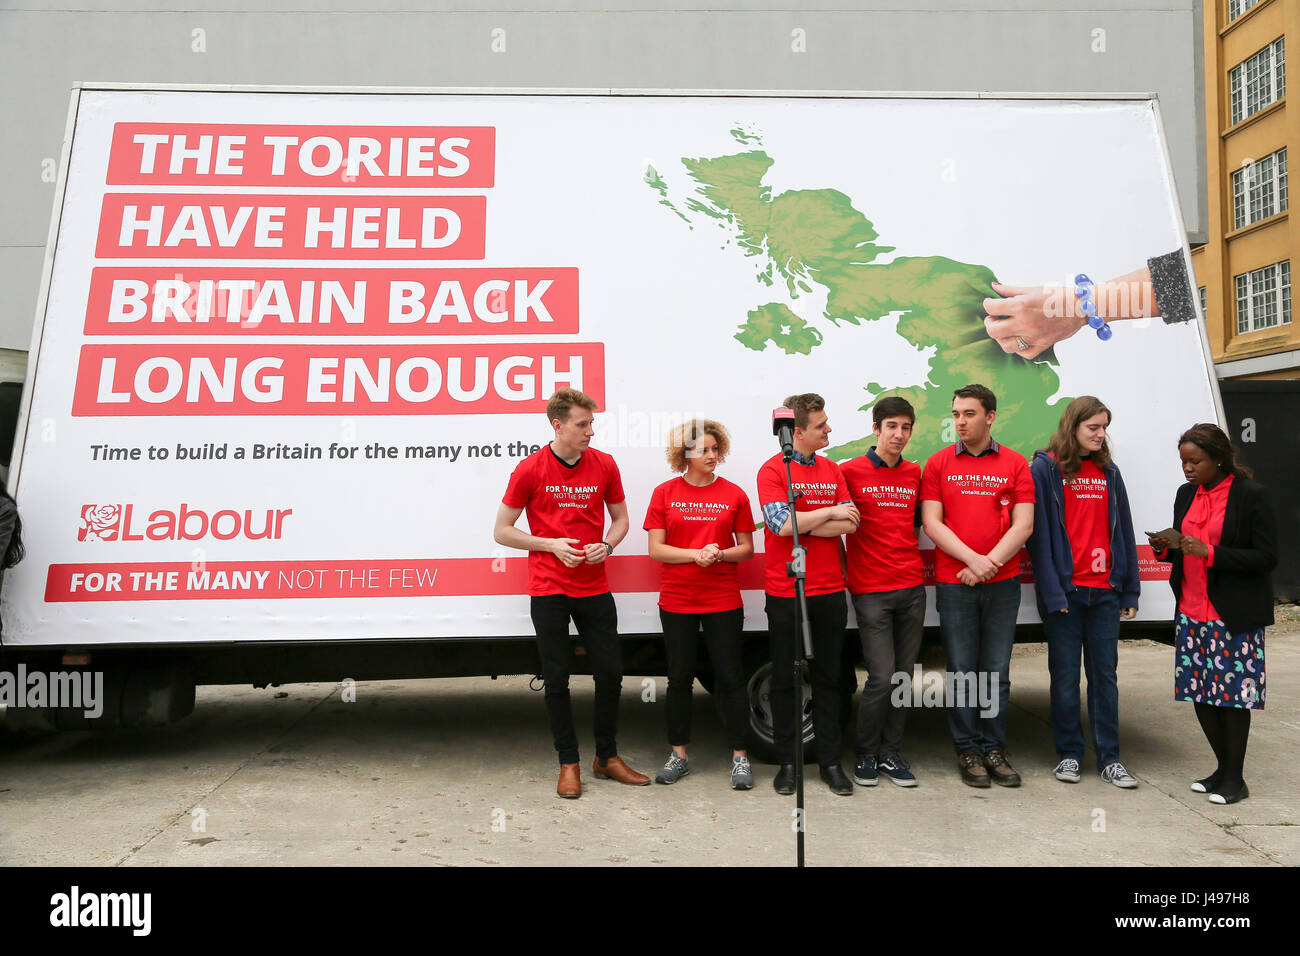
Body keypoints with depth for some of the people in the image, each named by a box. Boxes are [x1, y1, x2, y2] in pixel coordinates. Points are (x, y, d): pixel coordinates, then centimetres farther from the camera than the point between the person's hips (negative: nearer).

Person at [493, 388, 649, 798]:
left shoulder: (604, 465, 2)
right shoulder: (530, 469, -6)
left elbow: (620, 518, 14)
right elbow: (502, 531, -1)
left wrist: (606, 545, -7)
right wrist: (551, 545, -12)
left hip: (594, 588, 3)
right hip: (548, 590, -3)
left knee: (611, 671, 5)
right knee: (556, 677, 3)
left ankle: (607, 756, 24)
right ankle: (568, 763, 19)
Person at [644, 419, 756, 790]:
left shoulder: (734, 494, 2)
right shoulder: (665, 493, 1)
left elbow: (747, 548, 5)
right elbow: (656, 549, -3)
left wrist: (719, 554, -15)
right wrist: (695, 554, -17)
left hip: (723, 601, 0)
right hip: (677, 601, 1)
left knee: (730, 678, 3)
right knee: (679, 678, 9)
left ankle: (739, 756, 14)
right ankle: (678, 755, 23)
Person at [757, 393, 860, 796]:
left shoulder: (833, 470, 9)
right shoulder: (772, 470, -5)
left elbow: (850, 524, -1)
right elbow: (781, 524, -18)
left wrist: (800, 526, -11)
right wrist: (829, 512, -10)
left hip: (830, 590, 4)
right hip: (785, 592, -4)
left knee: (829, 678, 10)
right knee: (784, 678, 6)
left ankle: (830, 762, 21)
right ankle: (786, 763, 18)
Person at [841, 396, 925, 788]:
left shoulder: (915, 473, 11)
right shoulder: (850, 471, -3)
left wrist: (922, 562, 11)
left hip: (912, 587, 5)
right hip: (871, 590, -5)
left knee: (903, 675, 8)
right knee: (881, 676, -7)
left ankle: (890, 752, 22)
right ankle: (866, 755, 12)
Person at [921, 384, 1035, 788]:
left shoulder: (1015, 464, 6)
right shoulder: (939, 463, 5)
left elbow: (1023, 525, 0)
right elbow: (931, 523, -3)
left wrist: (991, 562, -12)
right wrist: (973, 559, -13)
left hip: (1003, 583, 1)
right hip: (953, 583, -1)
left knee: (997, 673, 7)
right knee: (962, 672, 3)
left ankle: (994, 748, 18)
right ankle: (967, 750, 14)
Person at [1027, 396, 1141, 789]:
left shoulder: (1108, 472, 13)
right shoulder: (1045, 468, -2)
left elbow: (1123, 532, 13)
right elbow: (1039, 533, -7)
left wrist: (1129, 591, 8)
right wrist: (1051, 590, -14)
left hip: (1104, 590, 4)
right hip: (1065, 590, -4)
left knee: (1105, 674, 8)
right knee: (1065, 675, 5)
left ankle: (1109, 758, 16)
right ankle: (1069, 755, 17)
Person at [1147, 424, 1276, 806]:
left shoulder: (1250, 495, -9)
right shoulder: (1186, 494, 10)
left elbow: (1267, 557, -11)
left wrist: (1210, 553, -21)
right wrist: (1165, 546, -4)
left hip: (1234, 614, -6)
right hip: (1192, 612, 6)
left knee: (1233, 691, 1)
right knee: (1200, 692, 10)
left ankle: (1235, 778, 15)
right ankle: (1223, 767, 26)